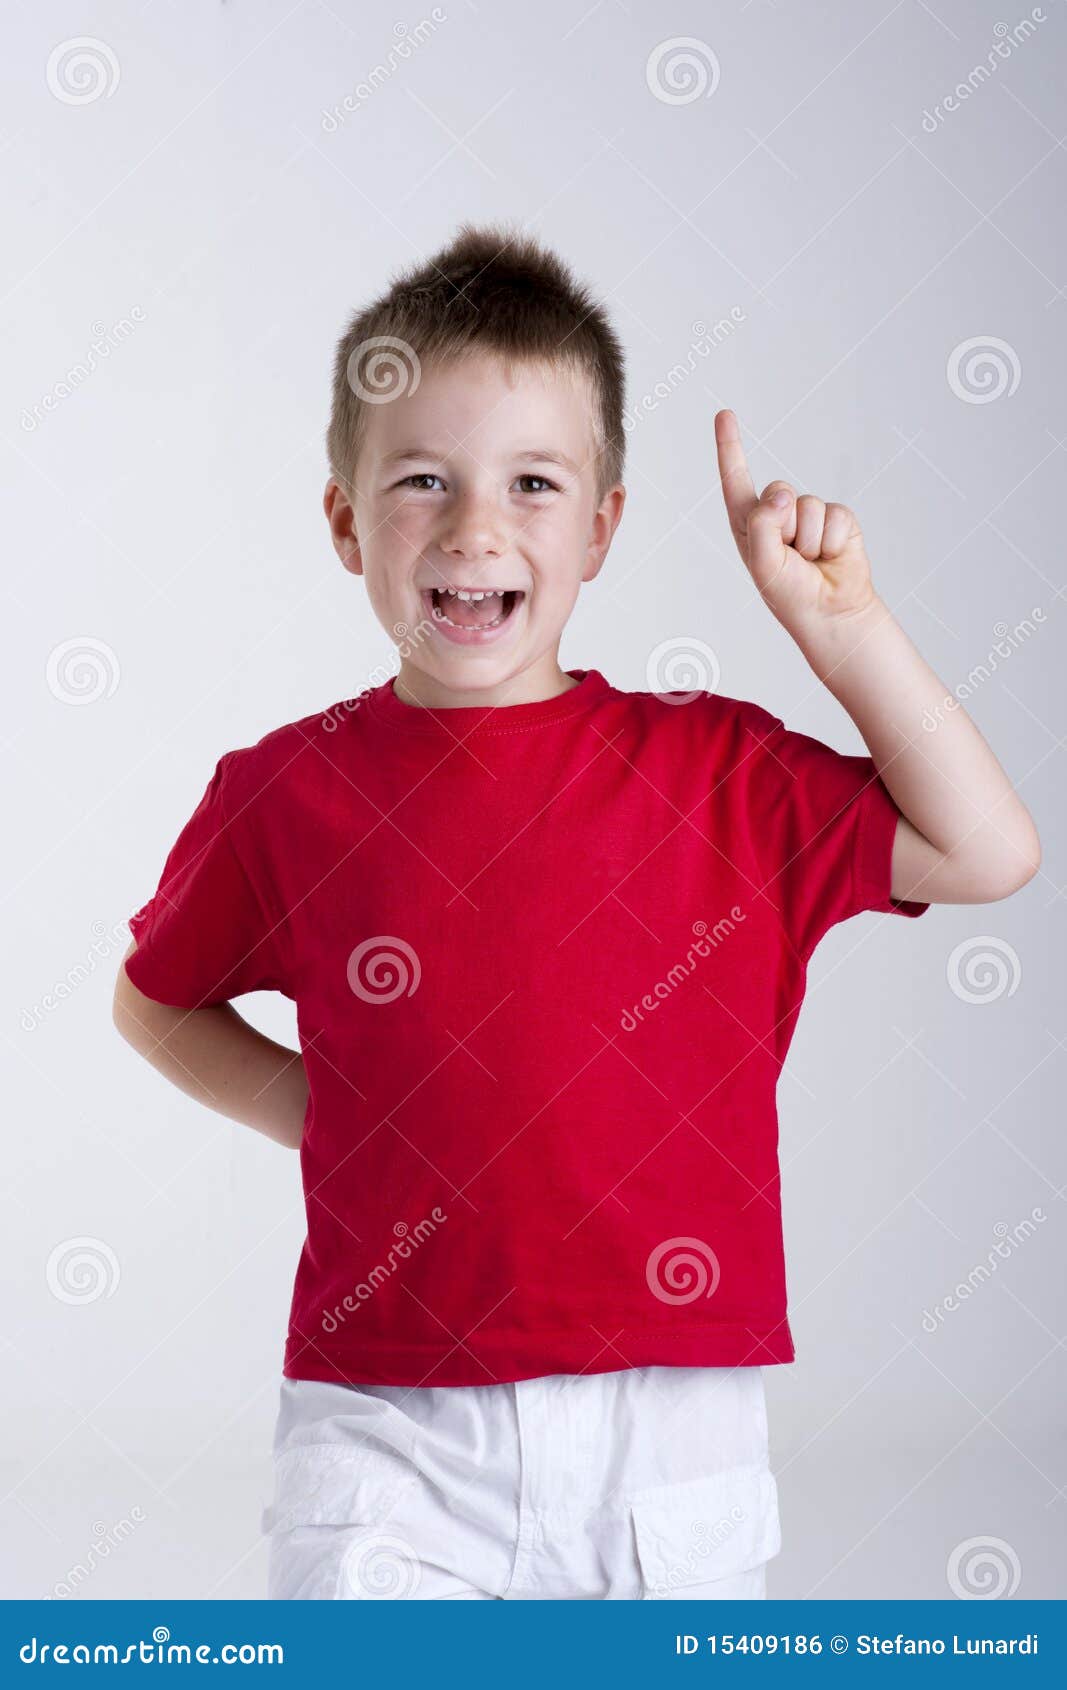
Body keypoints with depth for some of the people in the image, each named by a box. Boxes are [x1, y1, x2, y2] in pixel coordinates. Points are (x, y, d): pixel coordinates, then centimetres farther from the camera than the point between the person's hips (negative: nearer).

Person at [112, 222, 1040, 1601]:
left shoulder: (715, 766, 3)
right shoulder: (286, 792, 2)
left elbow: (986, 853, 1)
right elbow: (155, 1002, 18)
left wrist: (837, 623, -4)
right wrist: (318, 1111, 2)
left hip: (666, 1439, 1)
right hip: (388, 1436, -1)